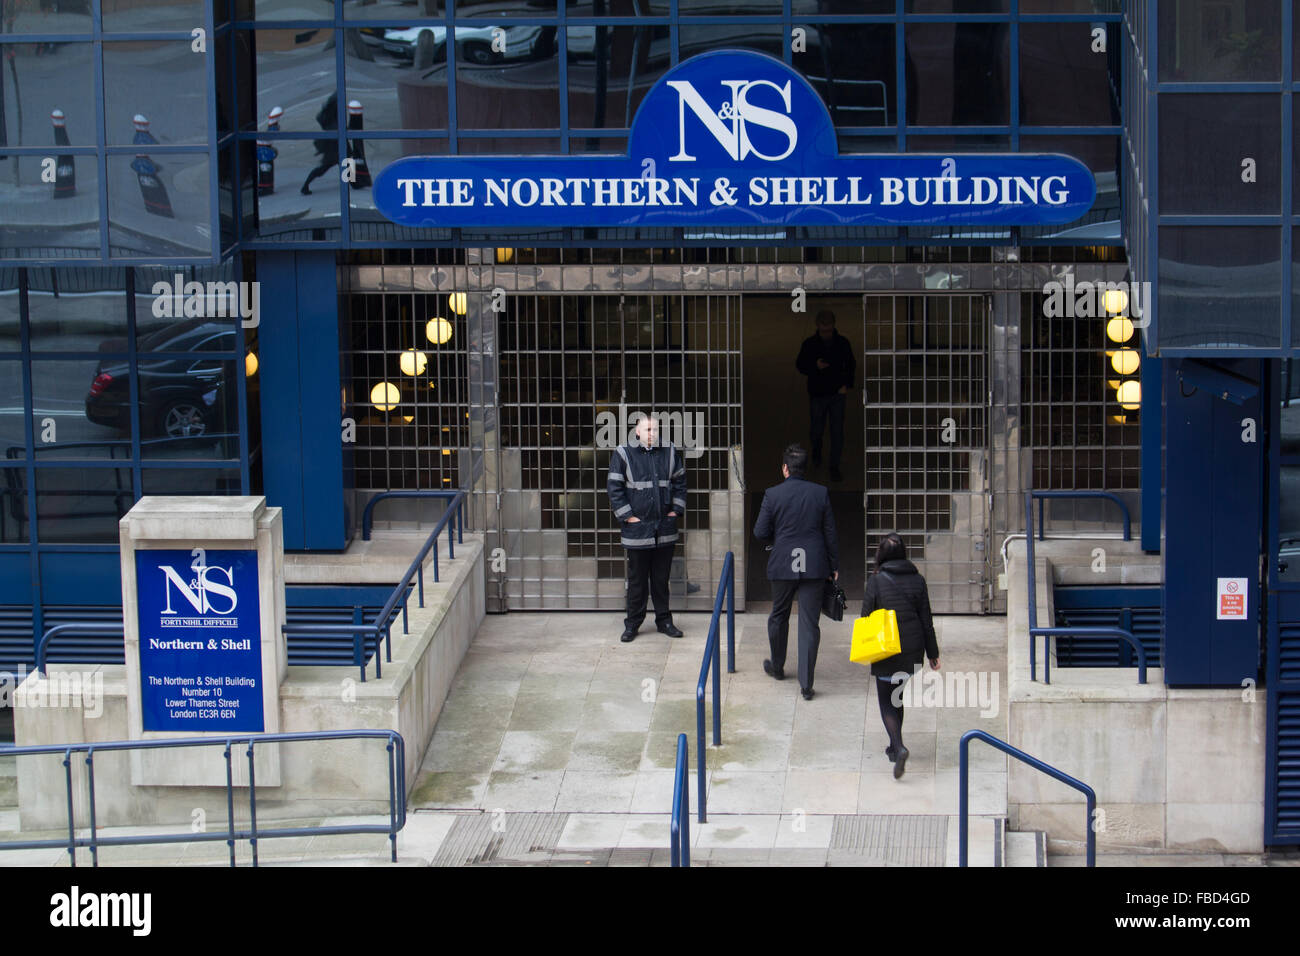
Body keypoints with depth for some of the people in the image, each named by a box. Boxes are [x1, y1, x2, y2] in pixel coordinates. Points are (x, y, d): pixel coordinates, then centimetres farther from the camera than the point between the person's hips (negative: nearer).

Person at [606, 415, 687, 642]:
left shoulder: (670, 452, 6)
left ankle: (664, 621, 21)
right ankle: (632, 624, 13)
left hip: (665, 529, 3)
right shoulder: (623, 454, -4)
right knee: (637, 580, 3)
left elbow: (680, 482, 15)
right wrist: (627, 516, -9)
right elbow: (614, 488, -4)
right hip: (637, 529, -3)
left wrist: (676, 510, 6)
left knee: (662, 578, 11)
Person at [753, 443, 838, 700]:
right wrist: (834, 565, 10)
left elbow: (760, 532, -4)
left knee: (779, 616, 21)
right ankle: (806, 683, -3)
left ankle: (777, 667, 39)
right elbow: (830, 532, 2)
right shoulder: (821, 493, -2)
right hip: (814, 567, 1)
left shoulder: (773, 494, -7)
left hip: (783, 565, -1)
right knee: (809, 623, 1)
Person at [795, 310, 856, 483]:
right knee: (816, 429, 9)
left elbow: (851, 365, 7)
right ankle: (816, 448, 44)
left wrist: (847, 385, -6)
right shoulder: (809, 343, -10)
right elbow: (800, 365, -1)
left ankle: (835, 467, 9)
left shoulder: (842, 343, -6)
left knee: (837, 431, -1)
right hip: (817, 395, 0)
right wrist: (815, 366, -21)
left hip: (837, 394, 0)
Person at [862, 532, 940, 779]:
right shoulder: (917, 580, -1)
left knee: (886, 702, 4)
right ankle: (895, 747, 29)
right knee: (896, 695, 23)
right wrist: (932, 653, 9)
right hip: (912, 651, 4)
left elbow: (866, 618, -6)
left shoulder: (875, 582, -11)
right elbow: (926, 620, 2)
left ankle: (899, 748, -18)